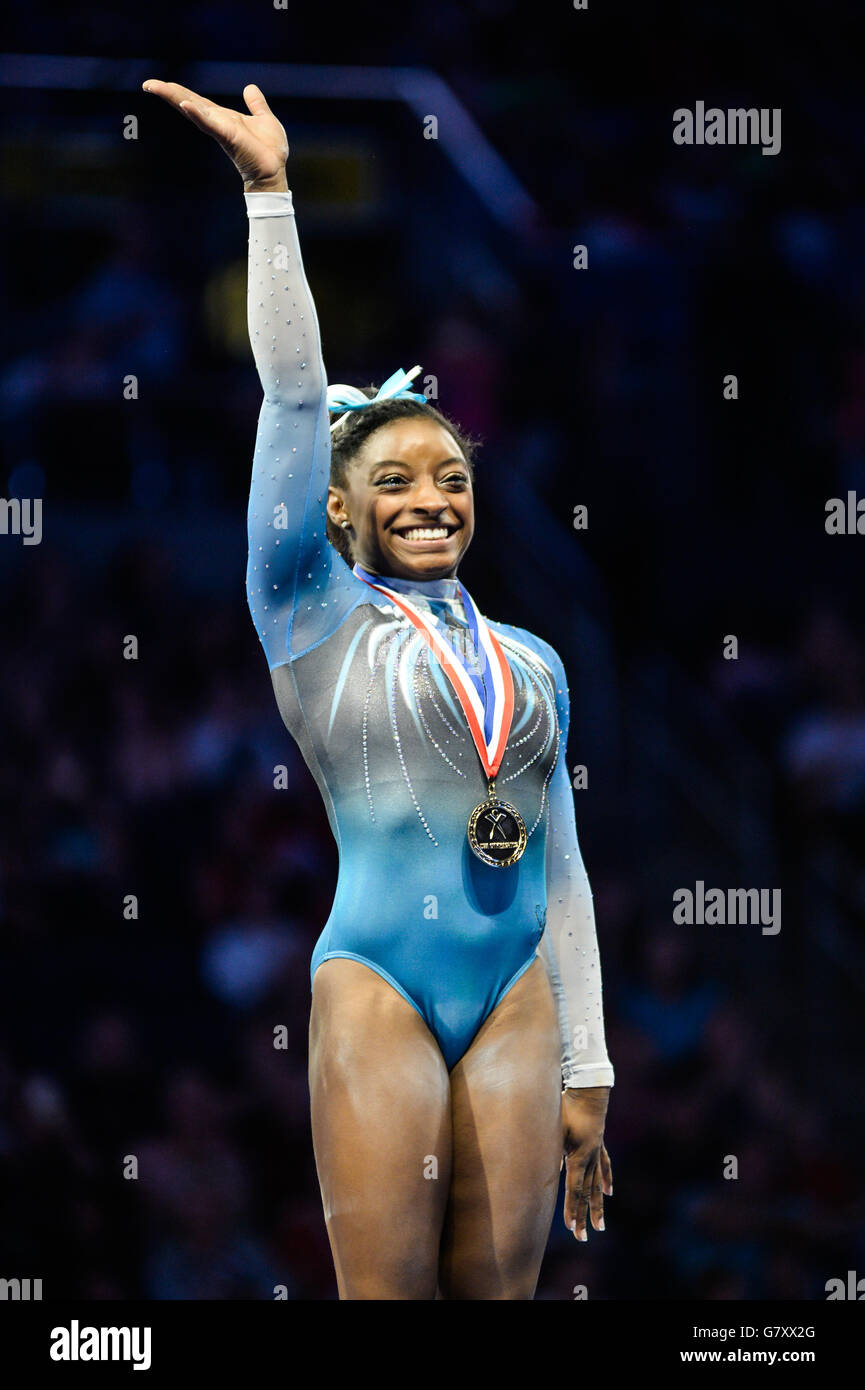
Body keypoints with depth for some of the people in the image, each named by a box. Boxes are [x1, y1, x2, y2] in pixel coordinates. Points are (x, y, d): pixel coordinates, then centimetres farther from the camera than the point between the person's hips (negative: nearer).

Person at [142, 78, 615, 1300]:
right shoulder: (314, 620, 5)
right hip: (378, 983, -4)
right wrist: (269, 192, -7)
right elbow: (295, 394, -1)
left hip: (518, 994, 4)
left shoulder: (529, 664, 17)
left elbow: (561, 864, 16)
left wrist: (586, 1070, 12)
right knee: (388, 1291, -5)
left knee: (498, 1289, 2)